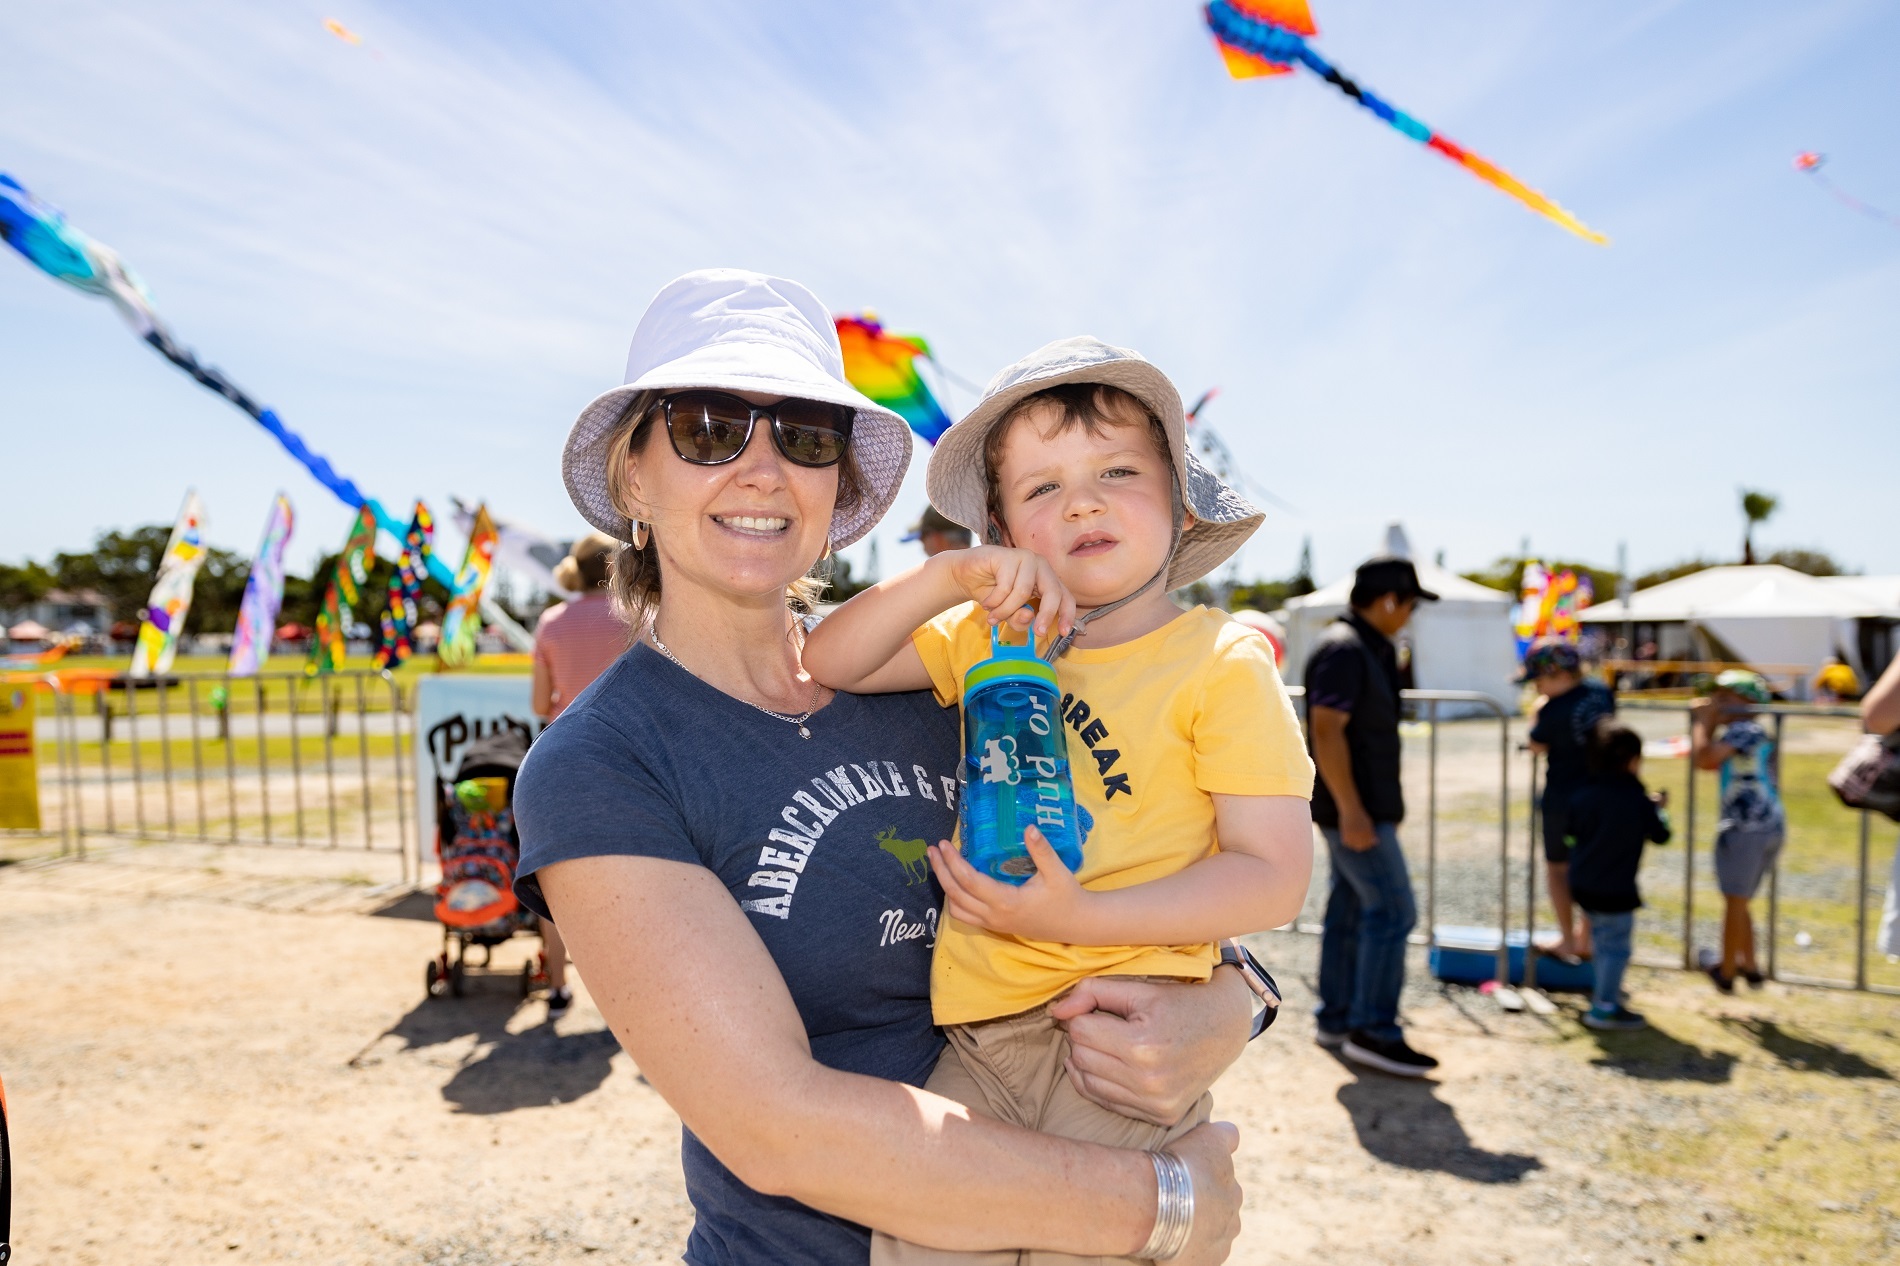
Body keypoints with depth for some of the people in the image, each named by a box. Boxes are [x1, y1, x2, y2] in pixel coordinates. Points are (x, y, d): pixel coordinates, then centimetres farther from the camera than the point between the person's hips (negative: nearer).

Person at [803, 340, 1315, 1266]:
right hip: (976, 1032, 4)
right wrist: (948, 577, -13)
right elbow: (830, 663, 3)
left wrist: (1081, 920, -22)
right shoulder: (985, 639, 8)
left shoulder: (1221, 661, -6)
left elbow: (1274, 875, -10)